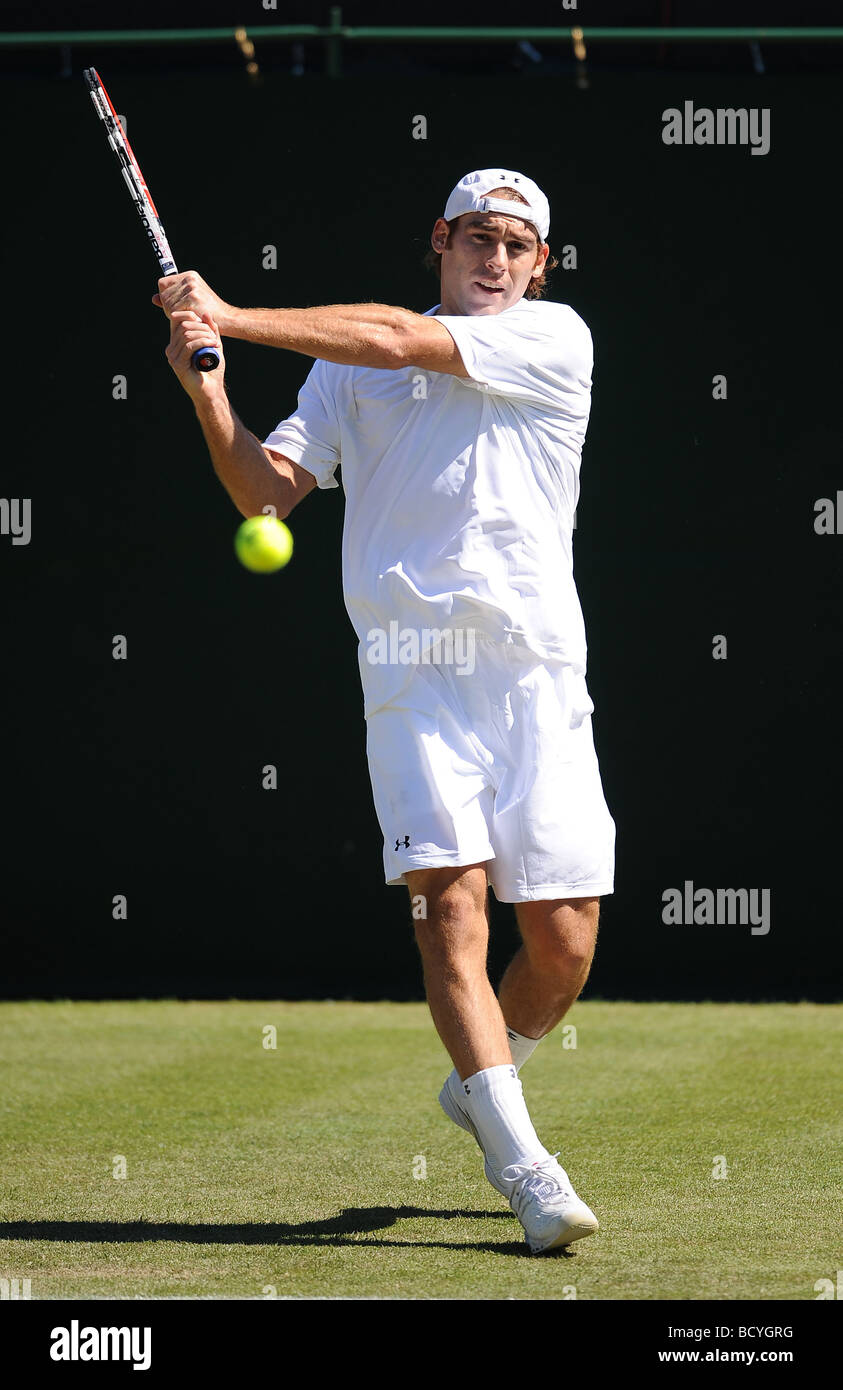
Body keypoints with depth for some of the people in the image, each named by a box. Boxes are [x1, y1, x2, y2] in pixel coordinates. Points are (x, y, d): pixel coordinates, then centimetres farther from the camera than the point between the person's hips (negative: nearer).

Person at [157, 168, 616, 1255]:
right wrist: (208, 392, -11)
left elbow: (400, 341, -6)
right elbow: (269, 490, 6)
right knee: (449, 895, -17)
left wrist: (232, 316, -4)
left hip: (537, 675, 0)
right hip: (412, 675, 1)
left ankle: (481, 1085, 28)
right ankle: (524, 1167, -15)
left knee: (563, 943, -3)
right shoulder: (349, 373, 15)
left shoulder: (555, 339, 5)